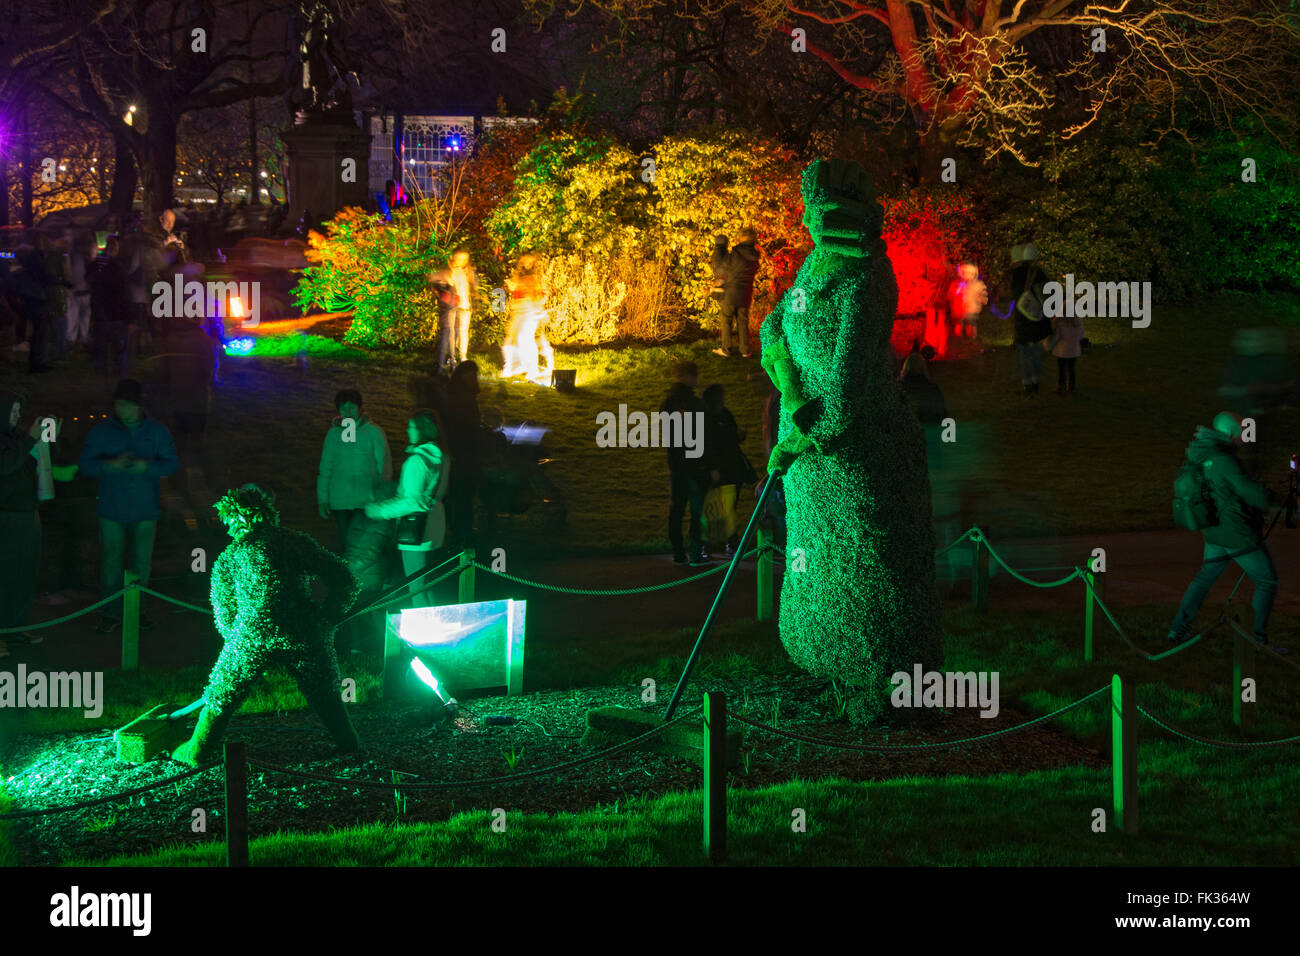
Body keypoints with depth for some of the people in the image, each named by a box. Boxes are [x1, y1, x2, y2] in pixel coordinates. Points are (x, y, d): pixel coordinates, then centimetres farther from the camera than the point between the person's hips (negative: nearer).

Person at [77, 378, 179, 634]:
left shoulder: (156, 431, 3)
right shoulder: (101, 431, 0)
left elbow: (172, 463, 0)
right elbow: (85, 464, -3)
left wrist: (147, 466, -19)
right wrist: (110, 465, -22)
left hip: (144, 510, 1)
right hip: (111, 510, -1)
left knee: (142, 562, 8)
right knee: (110, 562, -1)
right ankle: (112, 613, 9)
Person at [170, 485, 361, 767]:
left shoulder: (229, 557, 10)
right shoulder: (297, 542, 12)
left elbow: (223, 611, 15)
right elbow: (343, 579, 9)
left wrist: (236, 638, 29)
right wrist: (326, 619, 15)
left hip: (253, 636, -1)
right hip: (304, 635, 1)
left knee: (223, 693, 16)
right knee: (324, 691, 22)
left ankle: (198, 752, 24)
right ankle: (348, 744, 27)